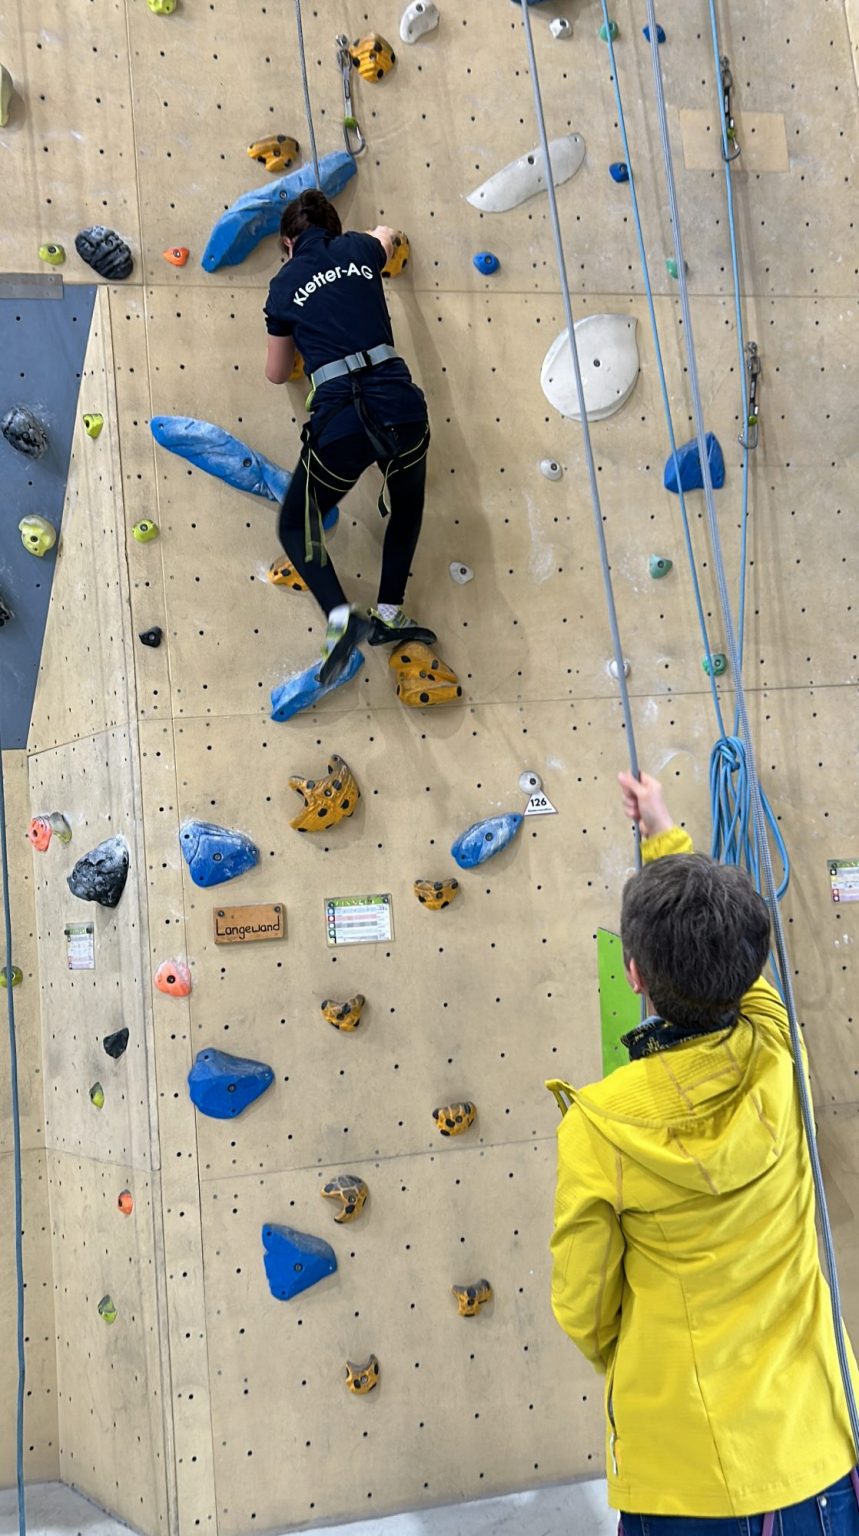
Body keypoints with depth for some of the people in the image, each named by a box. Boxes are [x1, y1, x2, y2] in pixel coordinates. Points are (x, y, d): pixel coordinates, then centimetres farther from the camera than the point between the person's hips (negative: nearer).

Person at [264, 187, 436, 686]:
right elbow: (387, 236, 43)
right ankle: (390, 611, 24)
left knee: (296, 525, 18)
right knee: (408, 507, 32)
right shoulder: (358, 249, 16)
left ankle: (341, 614, -5)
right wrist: (380, 233, 66)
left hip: (341, 420, -3)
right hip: (401, 406, 3)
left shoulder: (284, 284, 11)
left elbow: (277, 373, 22)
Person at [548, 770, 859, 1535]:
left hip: (679, 1469, -3)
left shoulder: (598, 1127, -20)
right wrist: (667, 835, 23)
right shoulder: (777, 1061, -12)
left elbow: (583, 1308, -7)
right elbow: (730, 953, 11)